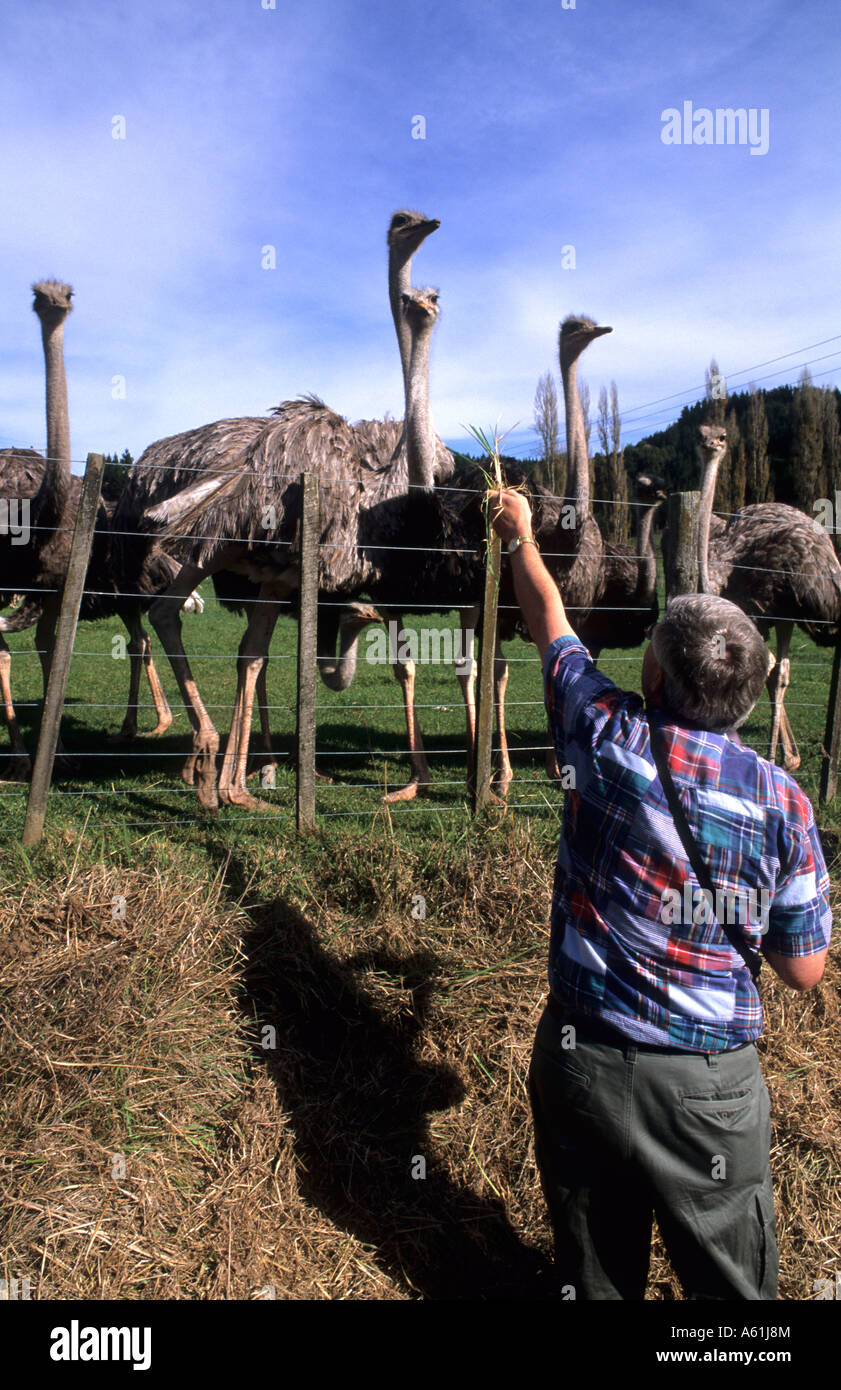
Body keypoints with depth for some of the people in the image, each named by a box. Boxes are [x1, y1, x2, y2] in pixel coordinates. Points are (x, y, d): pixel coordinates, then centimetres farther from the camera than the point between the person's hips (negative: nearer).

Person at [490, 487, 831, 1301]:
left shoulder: (606, 737, -12)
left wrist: (520, 536, 24)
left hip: (579, 1060, 1)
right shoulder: (781, 802, -13)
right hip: (708, 1085, -1)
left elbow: (550, 623, 6)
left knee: (593, 1273, 22)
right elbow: (804, 970, -3)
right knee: (730, 1285, 18)